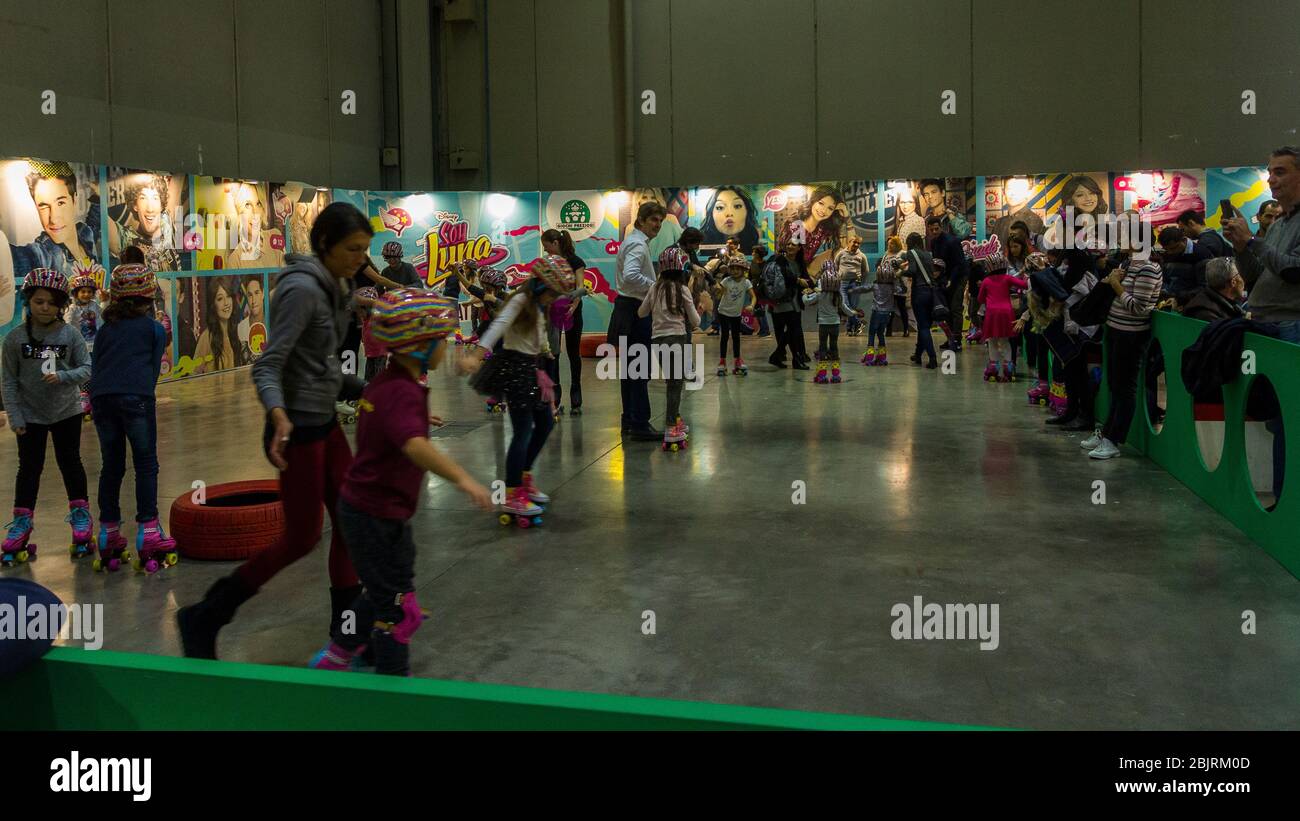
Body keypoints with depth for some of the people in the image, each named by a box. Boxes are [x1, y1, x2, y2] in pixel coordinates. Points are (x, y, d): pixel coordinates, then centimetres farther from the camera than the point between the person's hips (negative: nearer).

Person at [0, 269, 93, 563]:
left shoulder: (71, 335, -9)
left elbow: (86, 368, -7)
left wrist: (62, 377, -26)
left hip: (67, 412, 0)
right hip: (30, 415, 0)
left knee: (70, 462, 11)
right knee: (29, 467, 7)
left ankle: (80, 514, 26)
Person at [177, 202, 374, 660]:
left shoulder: (334, 287, 8)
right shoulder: (301, 289, -19)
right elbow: (267, 366, -24)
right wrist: (279, 418, -40)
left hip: (326, 423, 9)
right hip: (298, 428, -9)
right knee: (301, 539, -2)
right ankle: (203, 619, 10)